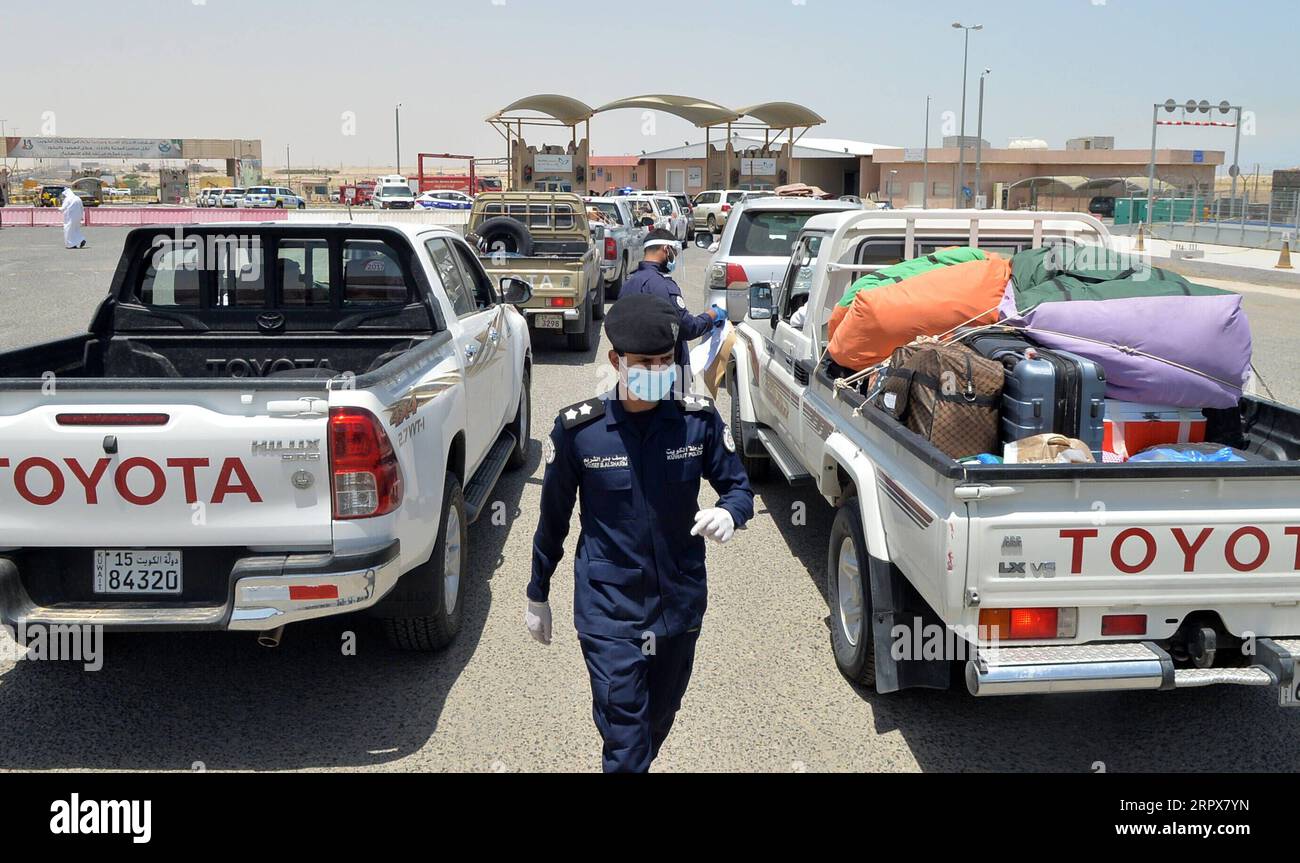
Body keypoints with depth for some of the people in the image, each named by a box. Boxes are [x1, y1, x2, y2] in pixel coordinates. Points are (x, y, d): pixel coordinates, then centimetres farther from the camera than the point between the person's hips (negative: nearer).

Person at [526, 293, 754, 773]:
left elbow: (738, 487, 3)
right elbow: (553, 518, -1)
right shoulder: (578, 429, -13)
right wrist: (537, 597, 9)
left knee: (658, 722, 23)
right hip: (609, 613, -3)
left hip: (679, 605, 3)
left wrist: (729, 512, -22)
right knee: (625, 743, -4)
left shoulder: (698, 419, -8)